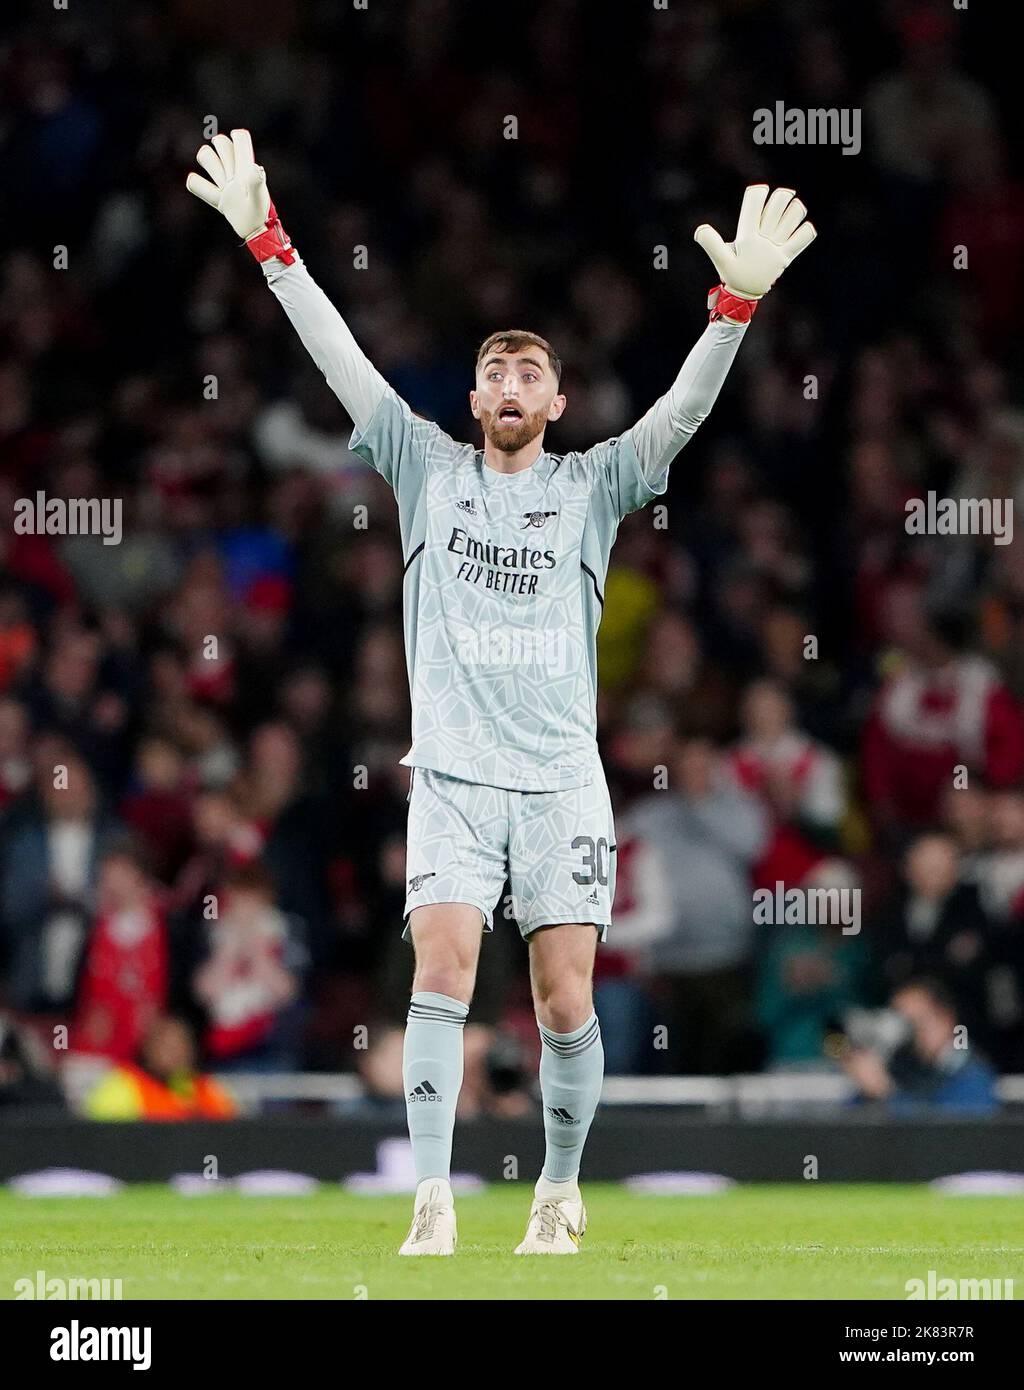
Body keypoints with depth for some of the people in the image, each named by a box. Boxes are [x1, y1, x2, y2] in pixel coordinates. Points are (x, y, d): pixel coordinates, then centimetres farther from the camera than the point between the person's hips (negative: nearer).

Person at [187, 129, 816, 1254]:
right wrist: (266, 241, -5)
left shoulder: (593, 485, 8)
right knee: (442, 969, -15)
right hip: (452, 773, 0)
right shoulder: (427, 467, 9)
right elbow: (338, 355, 3)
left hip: (562, 780, 0)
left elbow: (682, 408, -5)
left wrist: (738, 302, -21)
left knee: (566, 1002, -2)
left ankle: (560, 1198, 15)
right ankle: (433, 1207, -17)